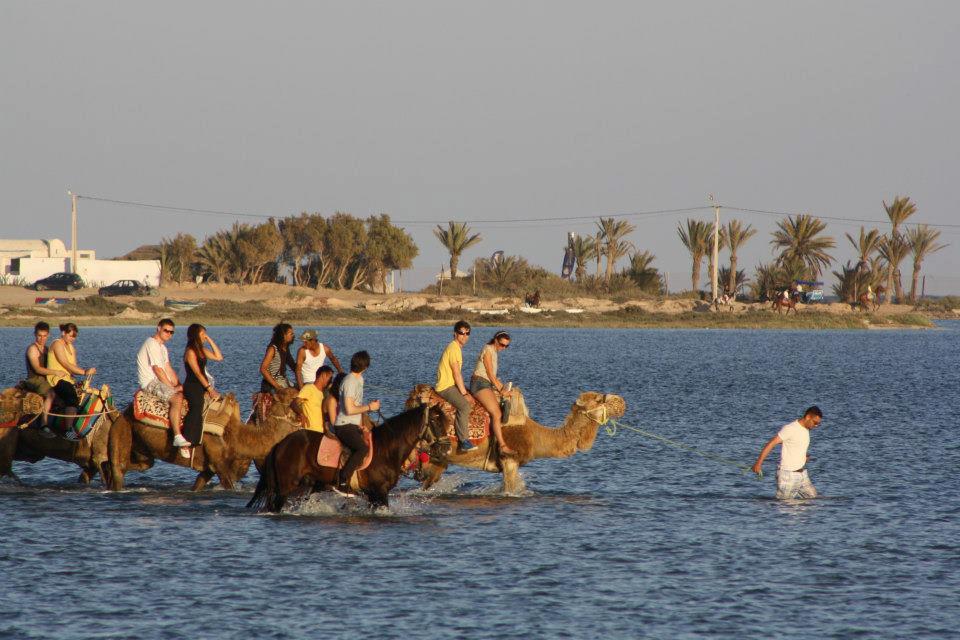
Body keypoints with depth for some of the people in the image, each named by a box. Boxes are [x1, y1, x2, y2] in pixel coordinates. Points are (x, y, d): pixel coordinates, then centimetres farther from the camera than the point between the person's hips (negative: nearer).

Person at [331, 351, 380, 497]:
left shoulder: (359, 380, 16)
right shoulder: (350, 382, -16)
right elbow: (350, 409, -22)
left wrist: (361, 425, 14)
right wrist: (369, 407, -13)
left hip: (354, 426, 10)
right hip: (344, 427, -10)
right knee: (363, 448, -29)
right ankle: (342, 483, -28)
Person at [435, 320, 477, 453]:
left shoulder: (457, 347, 17)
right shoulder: (454, 348, -16)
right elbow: (457, 374, -18)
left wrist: (465, 392, 10)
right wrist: (464, 394, -15)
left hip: (452, 385, 11)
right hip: (446, 386, -11)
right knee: (464, 405, -28)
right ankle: (463, 442, -27)